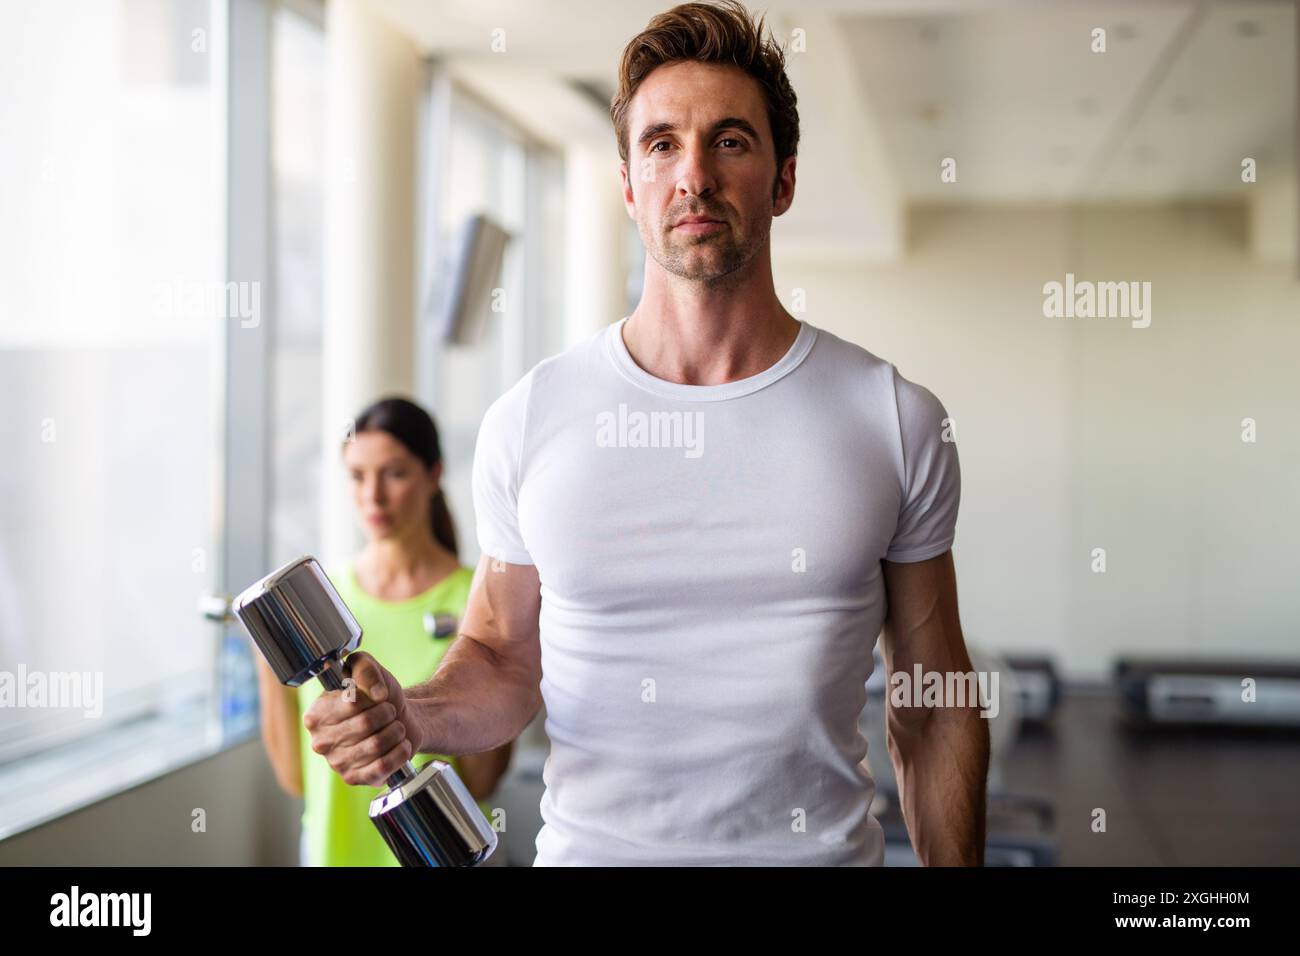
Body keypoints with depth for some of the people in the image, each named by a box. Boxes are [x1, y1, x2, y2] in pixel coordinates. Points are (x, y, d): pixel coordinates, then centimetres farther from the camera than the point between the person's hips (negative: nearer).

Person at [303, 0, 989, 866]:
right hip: (592, 845, 0)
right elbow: (505, 657, 3)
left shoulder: (897, 419, -5)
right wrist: (414, 714, -16)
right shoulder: (528, 421, -6)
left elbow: (935, 706, 0)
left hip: (825, 848, 0)